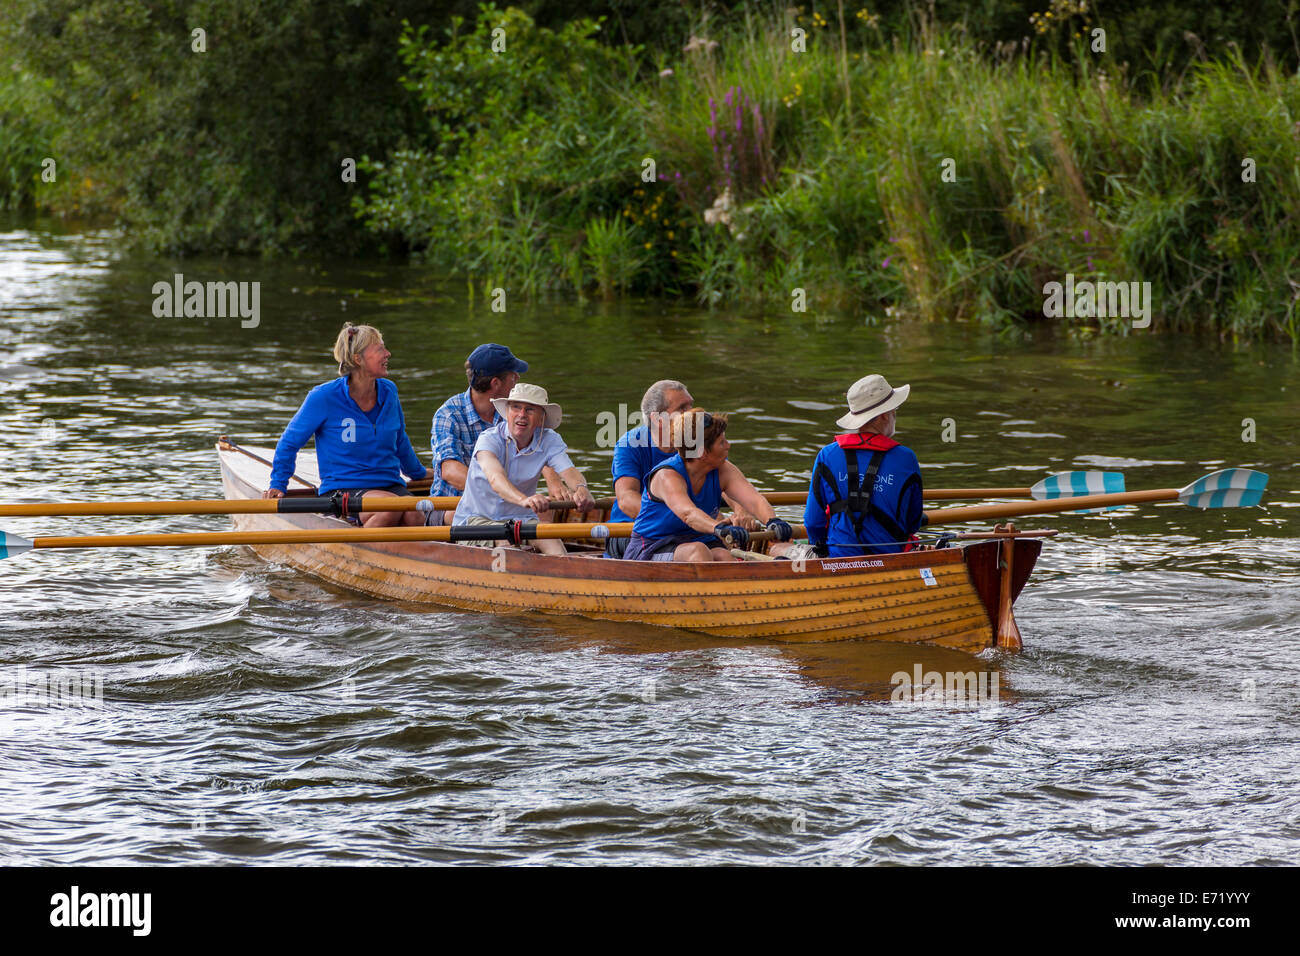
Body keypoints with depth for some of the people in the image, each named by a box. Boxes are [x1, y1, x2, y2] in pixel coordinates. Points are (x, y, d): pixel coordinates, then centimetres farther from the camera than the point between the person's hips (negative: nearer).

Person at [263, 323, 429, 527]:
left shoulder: (388, 392, 10)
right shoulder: (324, 397, -6)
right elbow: (290, 442, 7)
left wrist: (418, 472, 42)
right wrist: (278, 485, 5)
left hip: (390, 485, 4)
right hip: (342, 489, -4)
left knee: (415, 518, -31)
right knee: (390, 508, -36)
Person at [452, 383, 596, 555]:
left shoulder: (550, 441, -3)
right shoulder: (489, 439, -17)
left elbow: (568, 471, -21)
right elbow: (495, 478, -37)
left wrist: (581, 489, -49)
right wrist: (524, 499, -59)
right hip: (476, 520, -2)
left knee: (551, 538, -29)